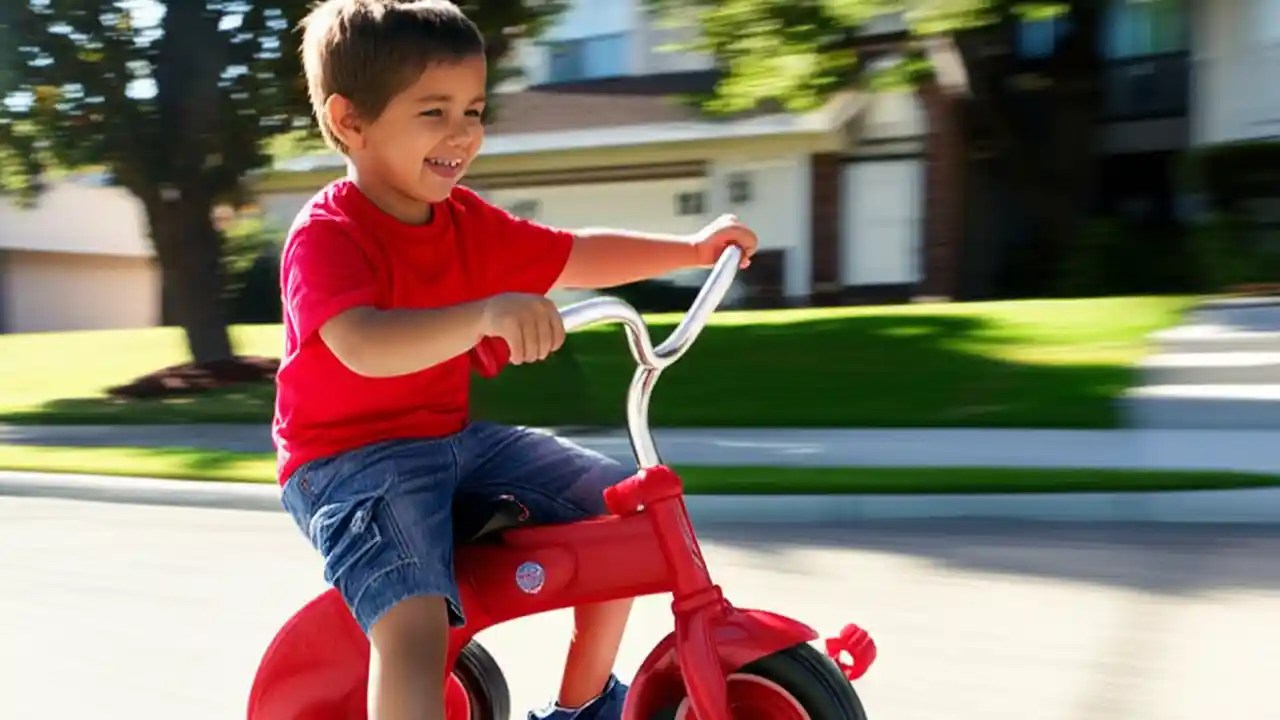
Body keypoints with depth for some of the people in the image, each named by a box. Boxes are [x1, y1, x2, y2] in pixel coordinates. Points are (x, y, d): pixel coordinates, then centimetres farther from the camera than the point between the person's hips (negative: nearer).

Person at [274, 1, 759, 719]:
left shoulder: (468, 221, 6)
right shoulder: (326, 233, -18)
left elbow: (576, 257, 14)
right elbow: (364, 346, -36)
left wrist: (691, 249, 5)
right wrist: (487, 313, -51)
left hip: (456, 437, 8)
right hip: (351, 457, -7)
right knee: (417, 616, -32)